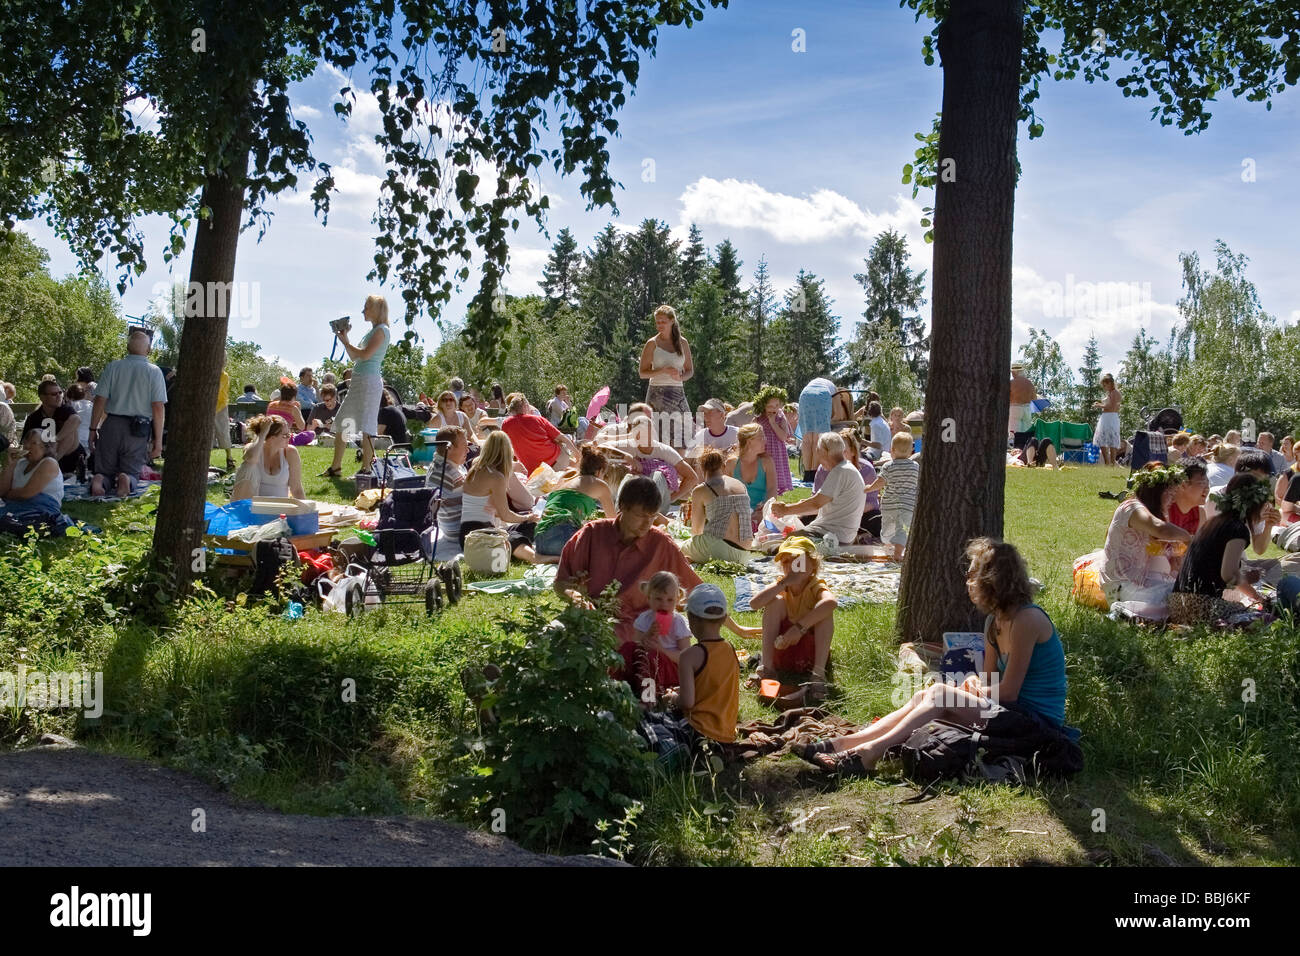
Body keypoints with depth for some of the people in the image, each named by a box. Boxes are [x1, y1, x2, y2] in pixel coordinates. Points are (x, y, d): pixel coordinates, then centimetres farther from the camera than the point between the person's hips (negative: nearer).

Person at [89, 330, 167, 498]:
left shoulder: (112, 367, 2)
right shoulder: (154, 372, -2)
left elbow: (100, 400, -1)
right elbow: (158, 407, -7)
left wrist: (93, 429, 8)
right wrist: (158, 440, -2)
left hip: (111, 426, 1)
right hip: (139, 431, -1)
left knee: (104, 470, 15)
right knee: (132, 472, 11)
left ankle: (99, 480, -20)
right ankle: (127, 479, -25)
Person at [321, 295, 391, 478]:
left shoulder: (382, 331, -7)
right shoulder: (372, 331, 21)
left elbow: (365, 354, -18)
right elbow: (354, 357, 24)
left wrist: (346, 342, -6)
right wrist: (345, 340, 12)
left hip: (369, 381, -10)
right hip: (357, 381, 10)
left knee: (366, 425, -10)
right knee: (341, 422, 11)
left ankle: (366, 468, -6)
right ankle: (336, 467, 17)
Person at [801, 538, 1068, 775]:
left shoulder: (1026, 620, -17)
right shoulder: (995, 621, 13)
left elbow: (1007, 692, -15)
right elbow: (988, 678, 16)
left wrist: (971, 687, 0)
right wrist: (973, 682, -7)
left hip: (1038, 719, -9)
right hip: (1014, 712, 9)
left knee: (939, 693, -22)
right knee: (923, 697, -7)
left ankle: (870, 752, -27)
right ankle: (844, 743, -16)